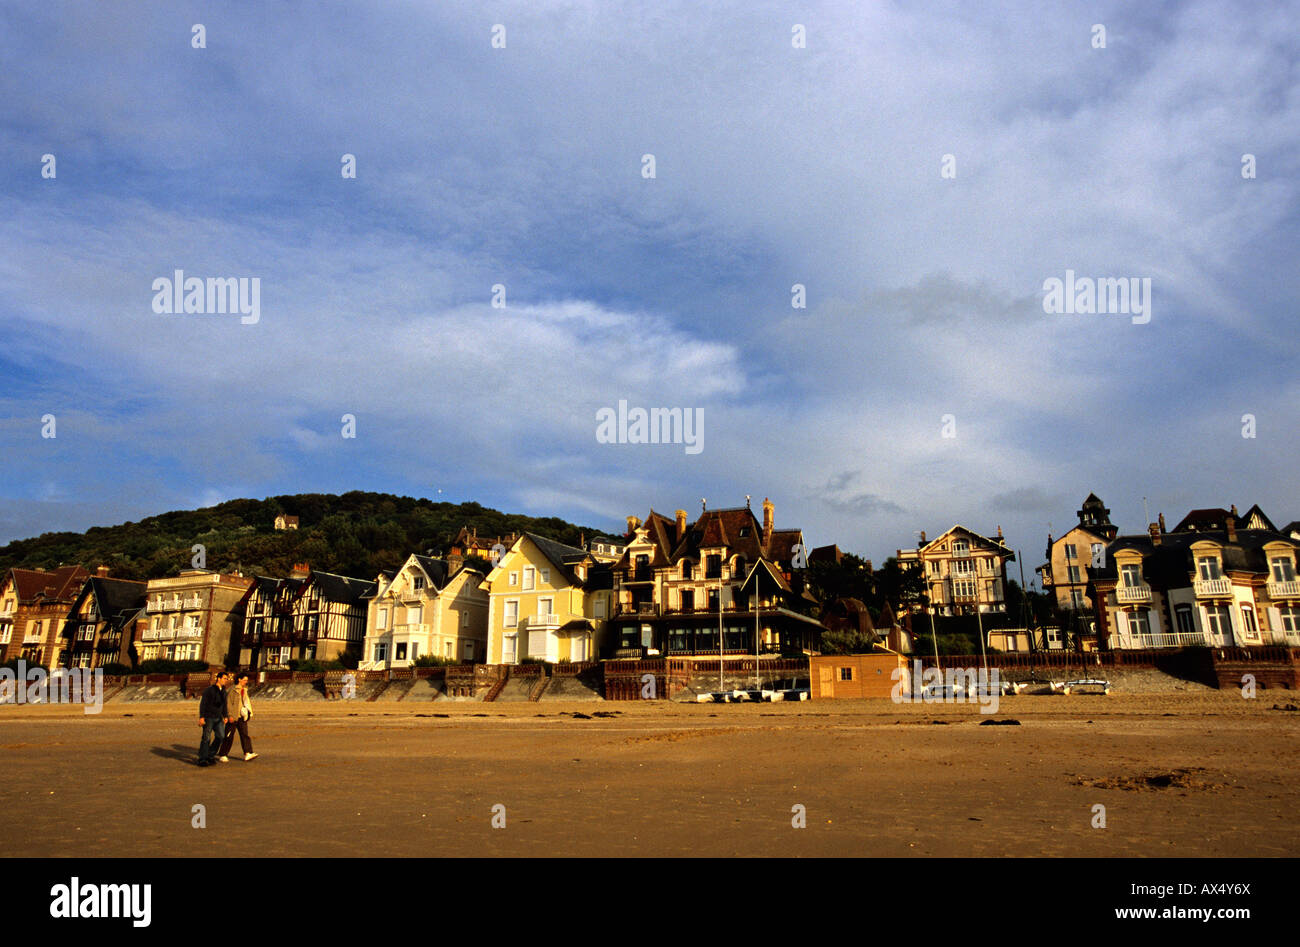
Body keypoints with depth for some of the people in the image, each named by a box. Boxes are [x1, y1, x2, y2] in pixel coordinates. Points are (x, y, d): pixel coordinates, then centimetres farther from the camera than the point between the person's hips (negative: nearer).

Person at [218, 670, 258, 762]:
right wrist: (230, 715, -19)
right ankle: (221, 754, 16)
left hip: (242, 716, 7)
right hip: (233, 717, -7)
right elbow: (228, 703, -14)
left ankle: (248, 754, -8)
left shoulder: (244, 689, 13)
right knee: (229, 736, 2)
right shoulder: (232, 690, -11)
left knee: (244, 734, -2)